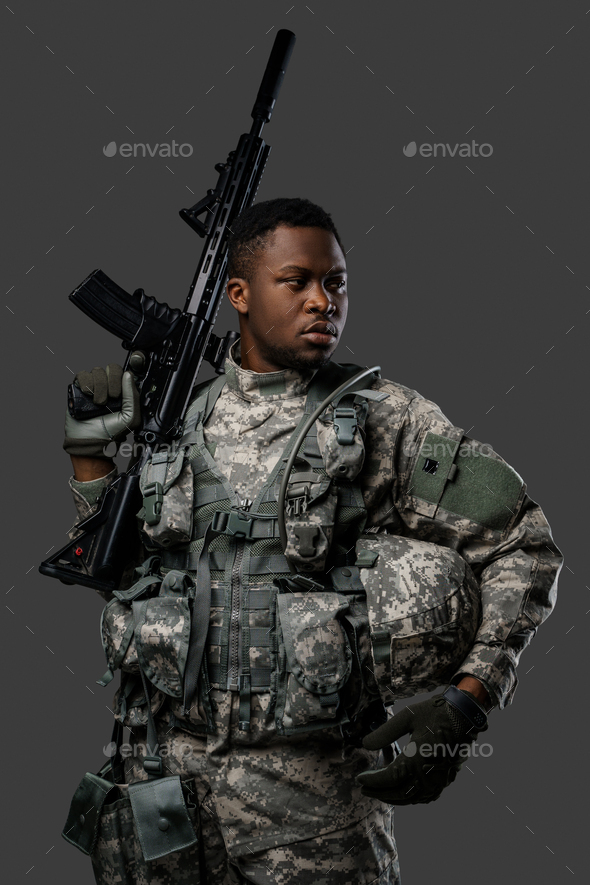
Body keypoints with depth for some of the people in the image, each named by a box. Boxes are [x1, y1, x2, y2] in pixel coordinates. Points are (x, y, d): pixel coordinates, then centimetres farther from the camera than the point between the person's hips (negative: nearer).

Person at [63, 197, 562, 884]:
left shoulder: (386, 420, -2)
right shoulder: (176, 413, 8)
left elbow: (524, 548, -2)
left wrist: (465, 706, -12)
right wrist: (90, 452, 4)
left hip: (310, 783, -3)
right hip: (161, 766, 3)